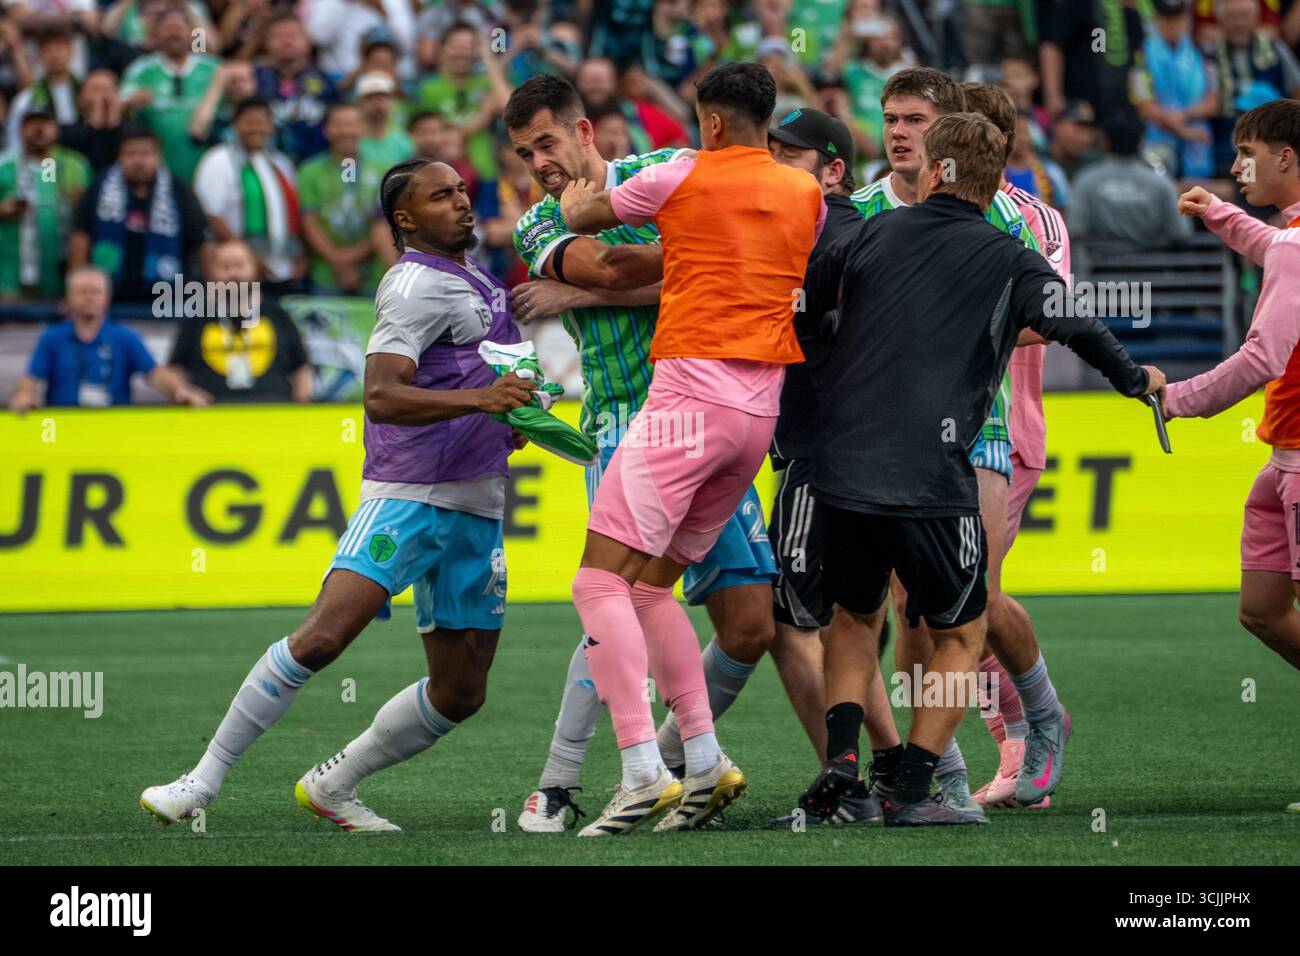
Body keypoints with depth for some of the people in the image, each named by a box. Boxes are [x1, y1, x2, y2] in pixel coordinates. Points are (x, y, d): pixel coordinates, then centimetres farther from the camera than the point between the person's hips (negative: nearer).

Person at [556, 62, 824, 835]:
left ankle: (643, 773, -21)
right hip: (763, 415, 7)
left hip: (689, 399, -7)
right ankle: (706, 763, 5)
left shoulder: (684, 178, 0)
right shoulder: (807, 195, 14)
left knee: (601, 581, -8)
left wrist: (573, 199, 38)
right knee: (651, 587, 15)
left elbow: (580, 218, 13)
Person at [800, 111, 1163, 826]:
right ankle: (911, 792, 3)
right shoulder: (1005, 260, 2)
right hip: (932, 478, -3)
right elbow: (1073, 324, -9)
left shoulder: (875, 235, 10)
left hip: (842, 466, 3)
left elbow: (801, 295, 20)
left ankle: (840, 758, 1)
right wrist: (1134, 379, 7)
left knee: (857, 617, 23)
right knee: (959, 635, 13)